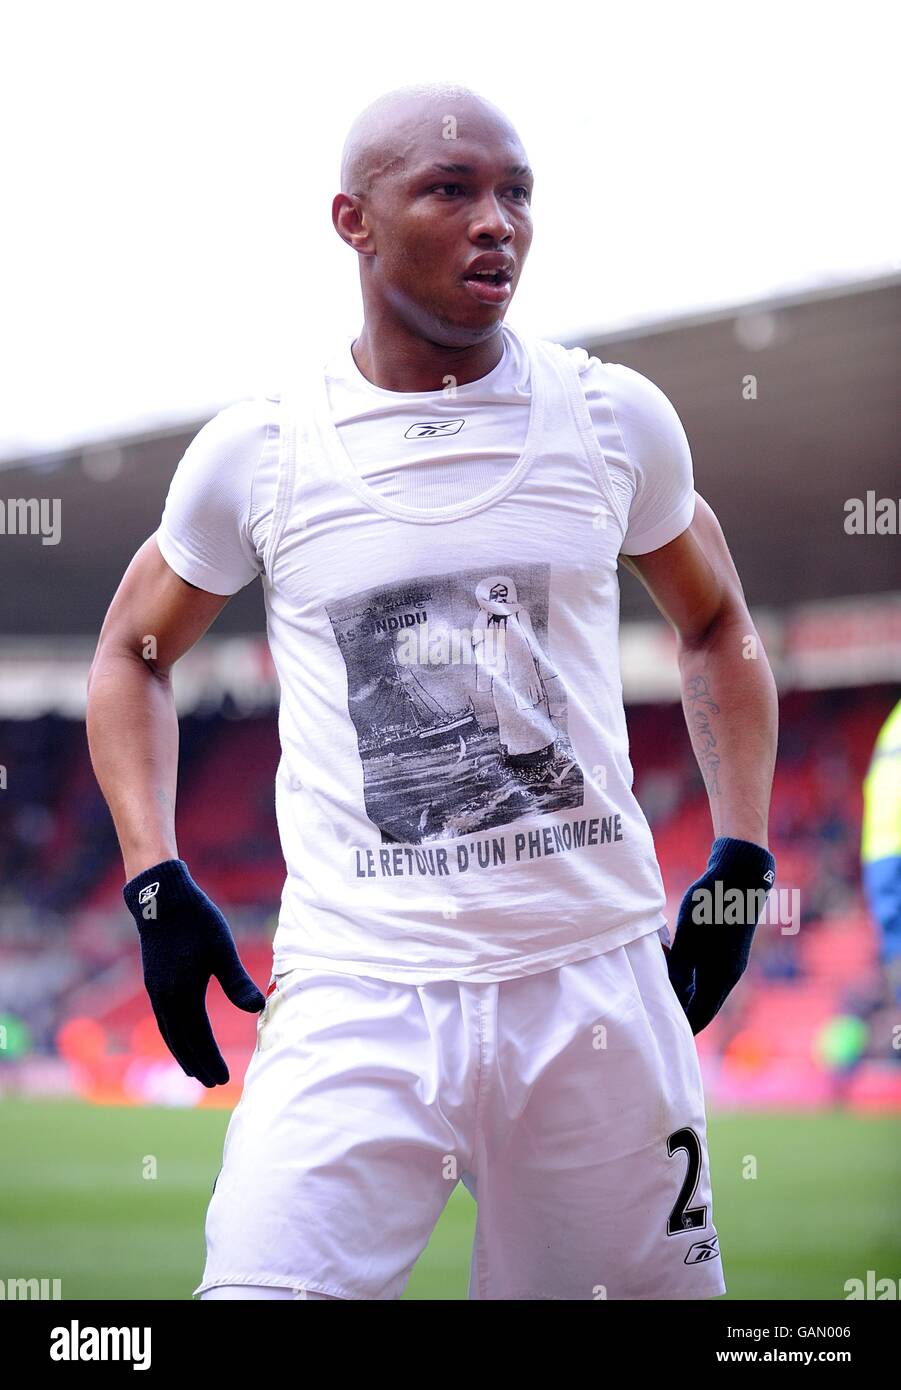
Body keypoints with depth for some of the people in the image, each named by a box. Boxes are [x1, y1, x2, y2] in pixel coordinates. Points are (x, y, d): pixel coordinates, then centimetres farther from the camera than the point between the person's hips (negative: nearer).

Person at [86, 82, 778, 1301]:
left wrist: (741, 859, 11)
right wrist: (155, 884, 5)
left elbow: (715, 625, 22)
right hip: (357, 998, -2)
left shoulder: (616, 419, 6)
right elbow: (133, 655, 18)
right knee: (262, 1283, -20)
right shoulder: (256, 450, 2)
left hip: (601, 972, 2)